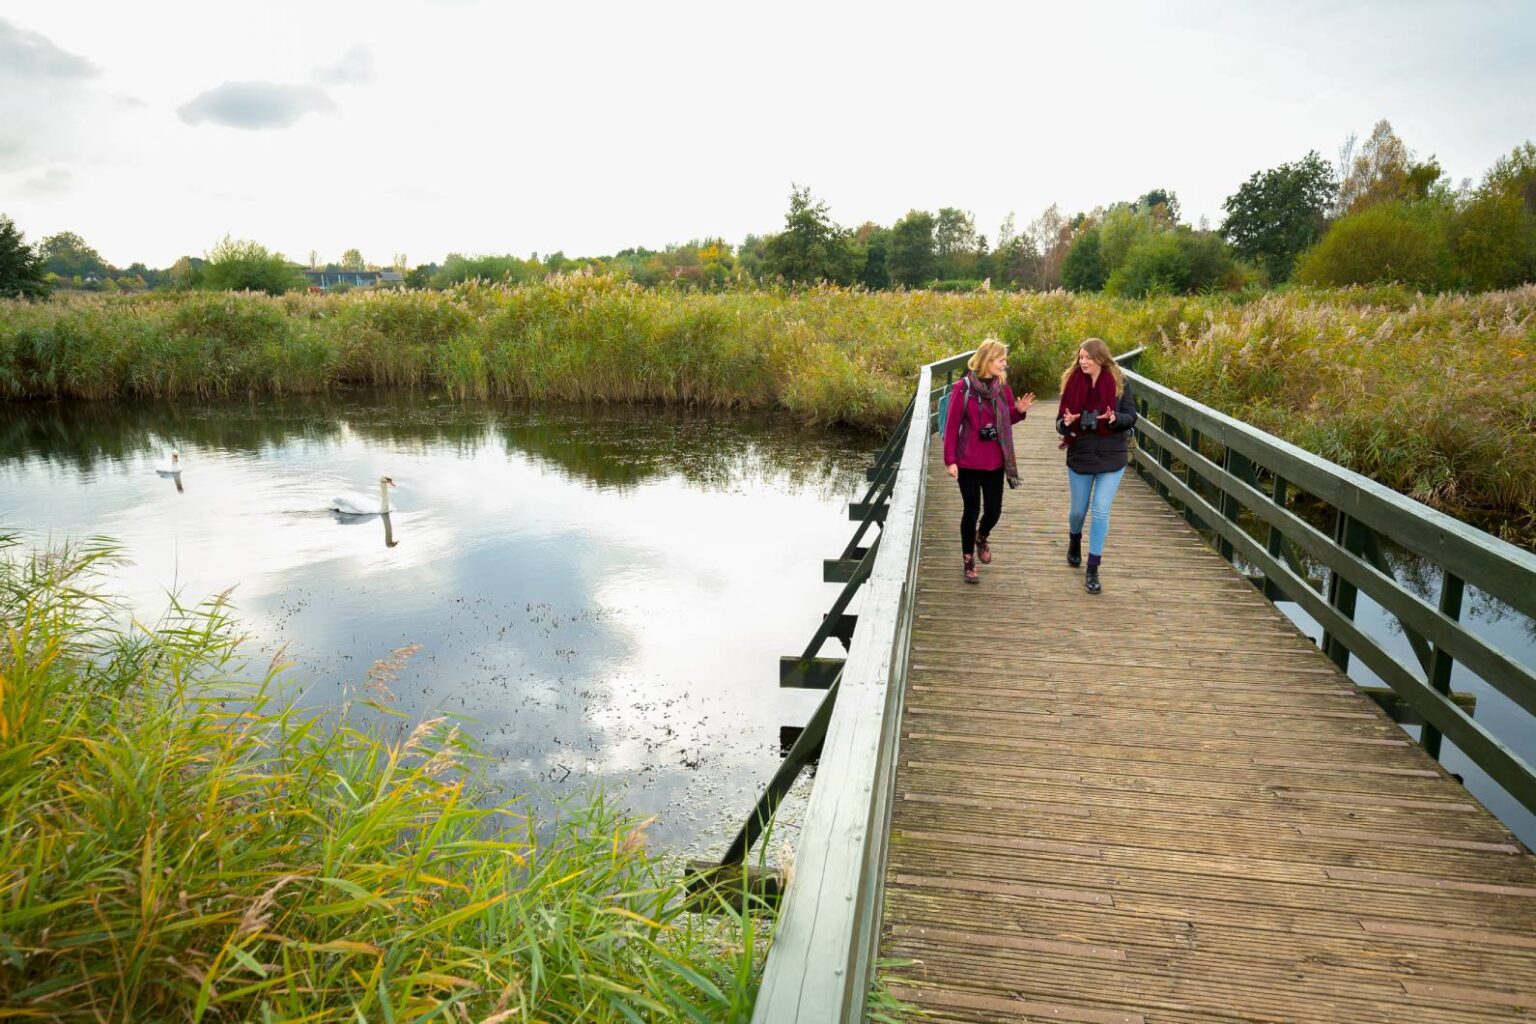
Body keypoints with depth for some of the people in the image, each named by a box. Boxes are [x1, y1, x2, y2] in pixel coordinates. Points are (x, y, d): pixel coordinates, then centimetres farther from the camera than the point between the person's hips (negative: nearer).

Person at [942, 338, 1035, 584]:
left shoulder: (1002, 386, 3)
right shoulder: (963, 387, -11)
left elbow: (1007, 420, 14)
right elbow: (952, 425, -10)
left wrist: (1019, 411, -8)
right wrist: (950, 460, -13)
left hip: (995, 462, 4)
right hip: (968, 462, -4)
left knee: (993, 510, 8)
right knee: (972, 510, 5)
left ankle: (981, 538, 42)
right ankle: (969, 561, 21)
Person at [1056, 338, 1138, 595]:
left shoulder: (1120, 383, -6)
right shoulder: (1072, 382, -3)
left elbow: (1131, 417, -3)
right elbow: (1060, 421, 0)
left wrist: (1115, 419, -25)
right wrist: (1066, 424, -24)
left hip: (1111, 457, -2)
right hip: (1080, 456, 2)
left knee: (1101, 512, -6)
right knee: (1078, 510, 14)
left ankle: (1093, 571, 4)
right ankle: (1074, 541, 49)